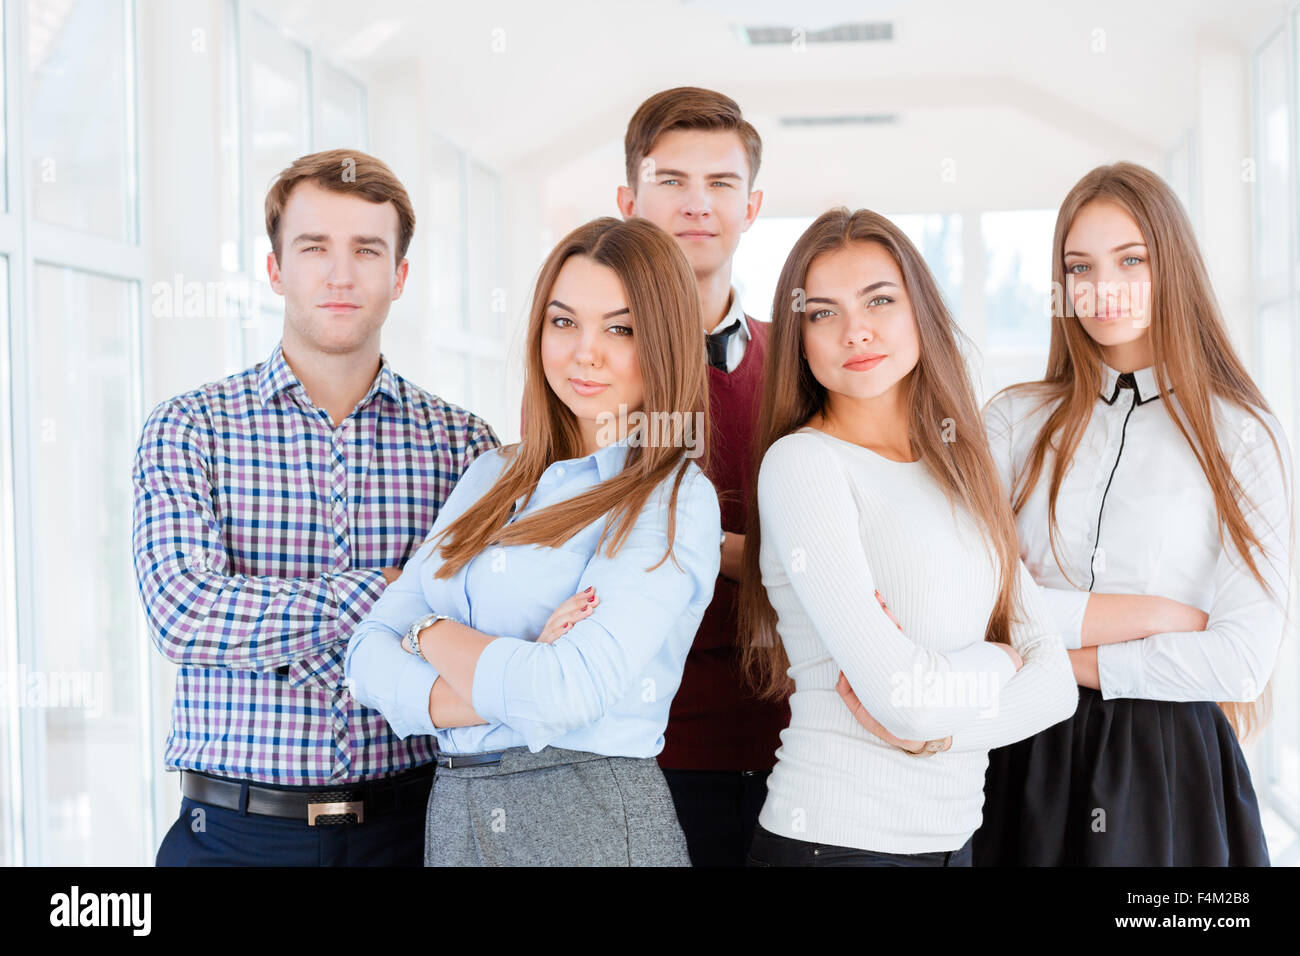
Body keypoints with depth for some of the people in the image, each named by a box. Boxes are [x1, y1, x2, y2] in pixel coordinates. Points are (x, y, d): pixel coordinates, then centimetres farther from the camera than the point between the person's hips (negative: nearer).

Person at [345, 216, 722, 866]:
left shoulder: (676, 502, -10)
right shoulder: (493, 477, 9)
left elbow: (565, 691, -22)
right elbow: (370, 656, 1)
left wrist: (433, 633, -5)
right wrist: (511, 689, -16)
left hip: (593, 827, -5)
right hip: (452, 818, 5)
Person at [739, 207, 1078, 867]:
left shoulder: (960, 472, 8)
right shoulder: (800, 462, -13)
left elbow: (1055, 681, 2)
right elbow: (901, 694, -20)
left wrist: (935, 727, -14)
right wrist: (997, 661, -2)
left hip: (954, 836, 6)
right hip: (832, 838, -6)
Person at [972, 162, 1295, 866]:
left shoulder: (1243, 437, -3)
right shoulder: (1016, 420, 4)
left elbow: (1242, 661, -12)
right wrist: (1148, 614, -13)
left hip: (1173, 767, -1)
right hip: (1028, 762, 2)